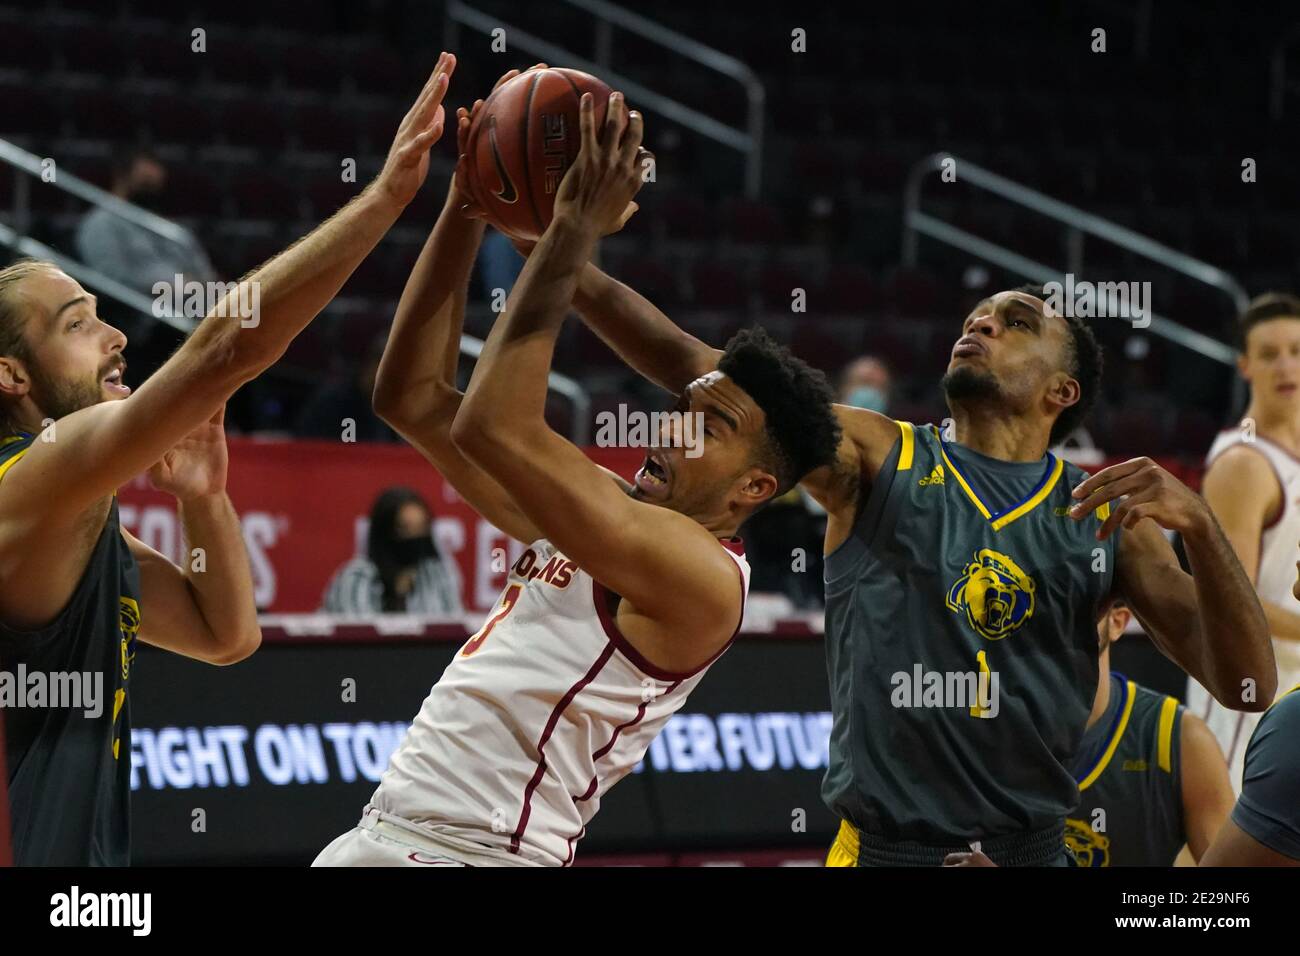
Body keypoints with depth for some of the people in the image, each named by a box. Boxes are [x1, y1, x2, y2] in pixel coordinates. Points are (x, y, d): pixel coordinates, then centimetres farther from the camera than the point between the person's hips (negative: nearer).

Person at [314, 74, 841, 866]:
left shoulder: (702, 577, -13)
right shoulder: (602, 515, 13)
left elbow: (493, 426, -24)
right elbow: (416, 398, 13)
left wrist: (573, 232, -18)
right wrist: (466, 207, 6)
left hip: (467, 854, -8)